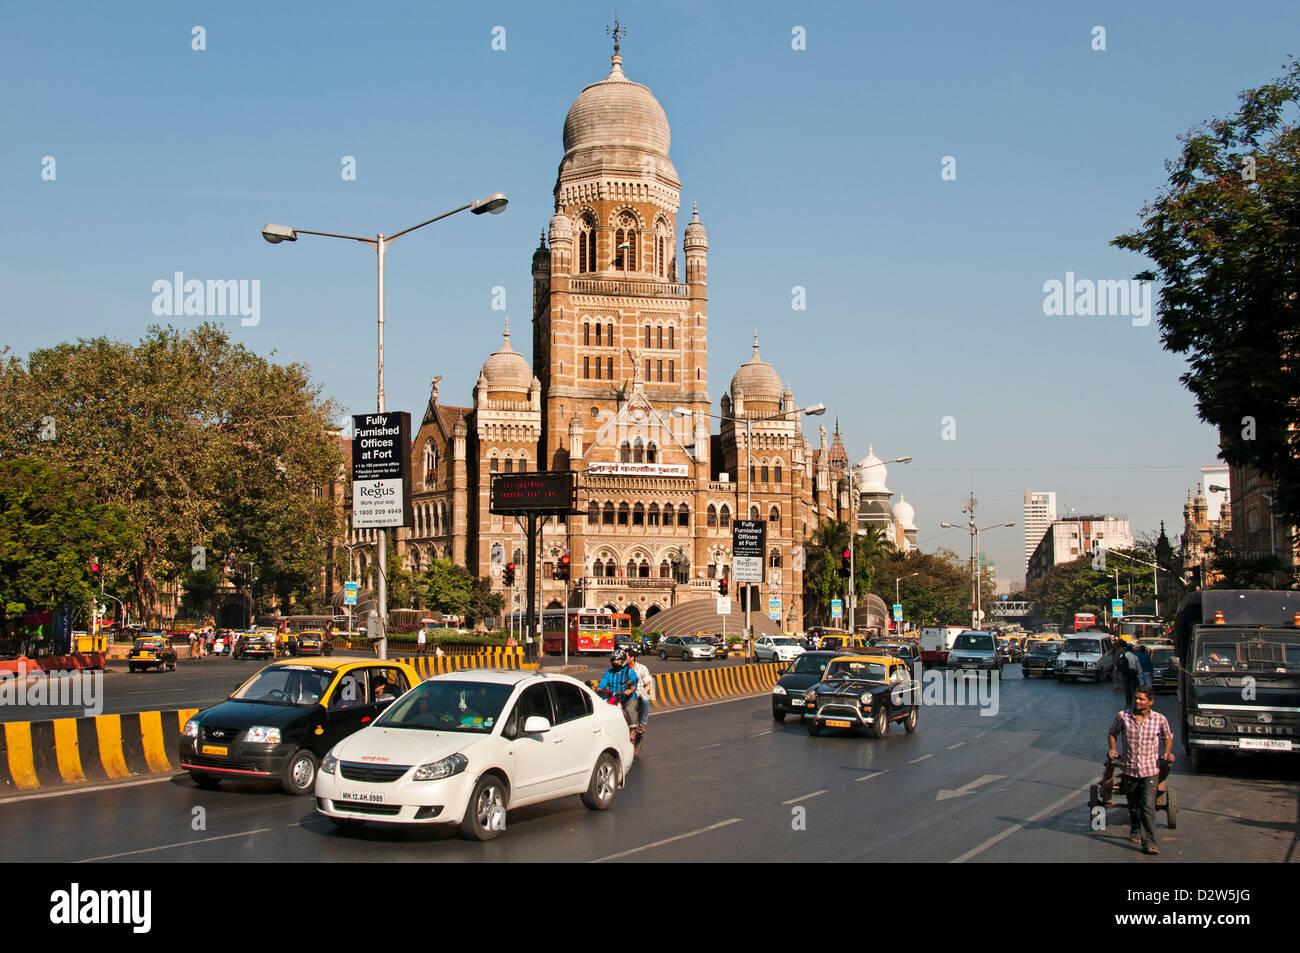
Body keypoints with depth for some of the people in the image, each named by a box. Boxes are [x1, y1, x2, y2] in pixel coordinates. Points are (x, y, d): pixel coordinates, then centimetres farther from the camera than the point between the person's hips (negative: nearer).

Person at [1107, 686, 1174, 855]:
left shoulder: (1160, 719, -4)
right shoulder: (1123, 716, -5)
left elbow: (1168, 736, 15)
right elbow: (1112, 732, 13)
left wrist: (1168, 752, -1)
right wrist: (1112, 748, -3)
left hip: (1150, 770, -2)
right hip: (1129, 769, 2)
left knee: (1148, 806, -13)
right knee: (1133, 805, 17)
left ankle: (1149, 842, -12)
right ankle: (1136, 831, 41)